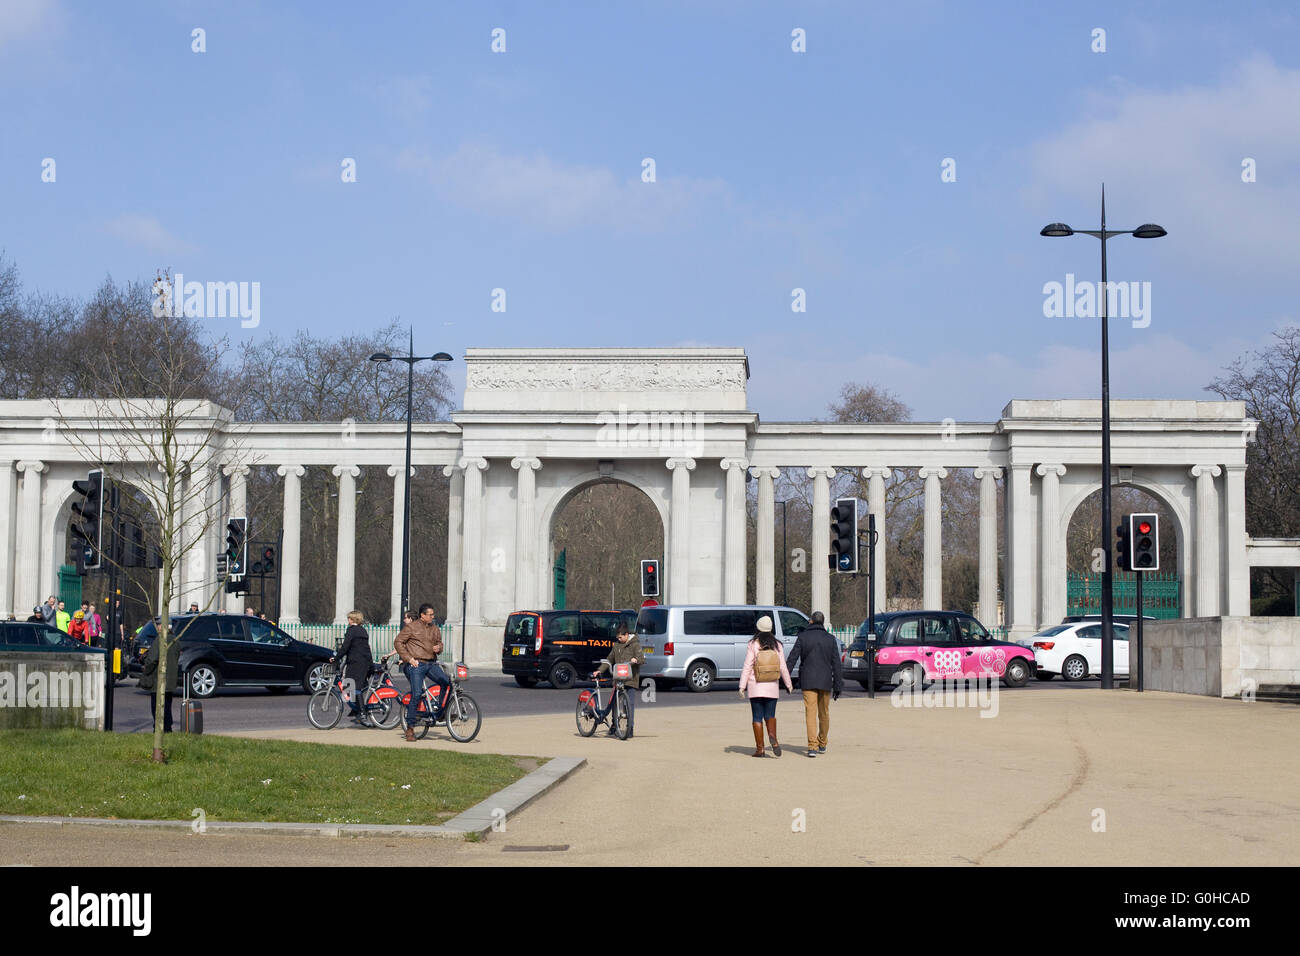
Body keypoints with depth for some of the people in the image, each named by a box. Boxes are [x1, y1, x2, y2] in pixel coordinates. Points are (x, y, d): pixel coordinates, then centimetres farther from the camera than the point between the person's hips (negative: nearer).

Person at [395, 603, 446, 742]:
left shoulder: (435, 628, 15)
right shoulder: (411, 627, -1)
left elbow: (439, 642, 29)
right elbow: (398, 642, -1)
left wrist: (438, 648, 3)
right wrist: (408, 658, -9)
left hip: (432, 664, 5)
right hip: (416, 664, -5)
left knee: (447, 683, -15)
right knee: (416, 694, -12)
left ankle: (439, 713, 2)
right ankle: (410, 728, -4)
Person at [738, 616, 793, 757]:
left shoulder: (753, 645, -6)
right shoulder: (776, 645, 1)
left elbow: (747, 667, -9)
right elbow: (783, 667, 1)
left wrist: (742, 686, -7)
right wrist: (789, 685, 11)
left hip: (755, 687, -2)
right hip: (772, 687, 2)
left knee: (757, 717, 3)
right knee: (770, 715, 12)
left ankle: (759, 749, 1)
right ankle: (772, 736, -18)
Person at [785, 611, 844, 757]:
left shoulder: (802, 637, -1)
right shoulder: (830, 639, 3)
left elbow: (792, 659, -6)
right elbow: (836, 664, 2)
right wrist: (838, 686, 5)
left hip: (808, 681, -2)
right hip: (825, 682, 2)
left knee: (811, 713, -5)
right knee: (824, 713, 16)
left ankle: (812, 746, -16)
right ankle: (822, 744, 28)